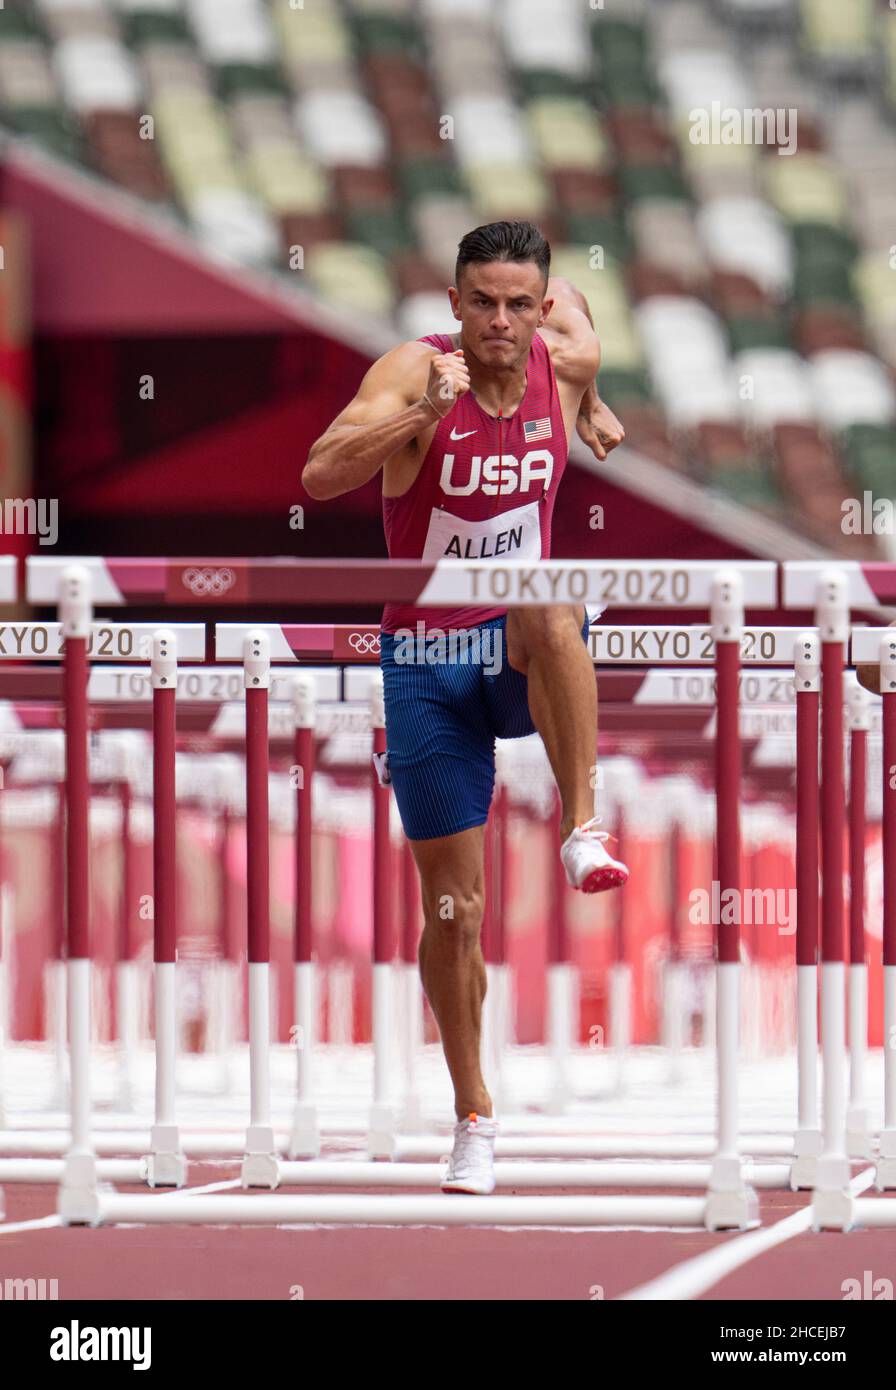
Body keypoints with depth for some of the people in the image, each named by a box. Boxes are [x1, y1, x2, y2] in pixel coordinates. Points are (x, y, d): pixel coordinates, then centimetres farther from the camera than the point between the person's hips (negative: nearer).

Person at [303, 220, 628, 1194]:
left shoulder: (567, 359, -6)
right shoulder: (413, 373, -18)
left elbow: (572, 304, 20)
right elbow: (319, 475, -35)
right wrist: (427, 411, -45)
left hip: (523, 652, 1)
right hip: (428, 659, -1)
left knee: (549, 605, -39)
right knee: (452, 910, 3)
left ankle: (582, 829, -35)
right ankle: (472, 1113, 21)